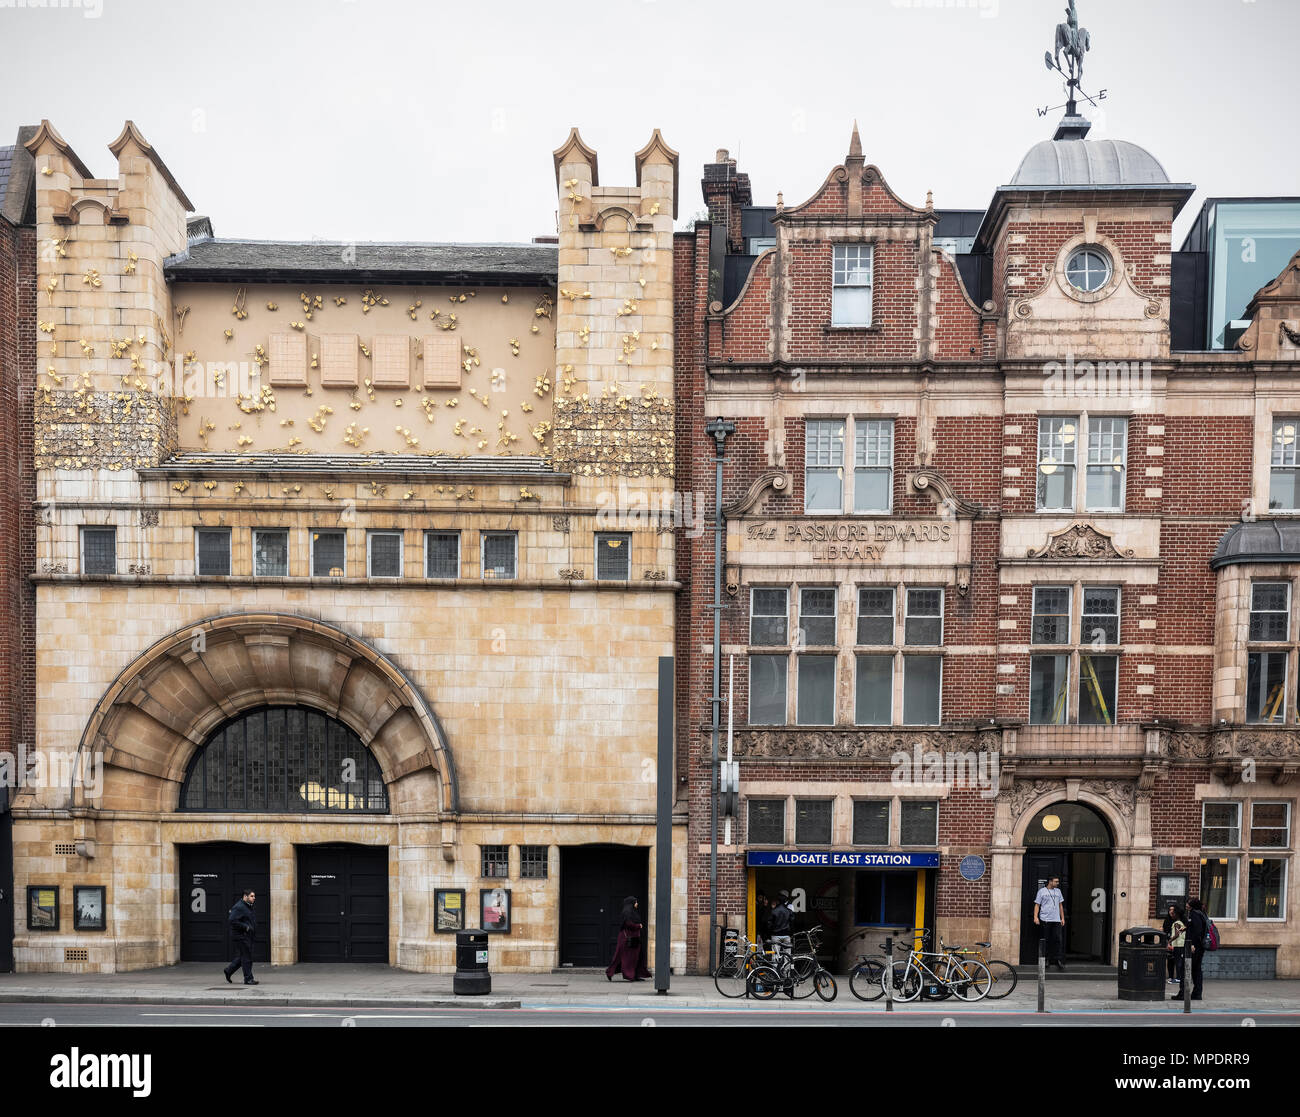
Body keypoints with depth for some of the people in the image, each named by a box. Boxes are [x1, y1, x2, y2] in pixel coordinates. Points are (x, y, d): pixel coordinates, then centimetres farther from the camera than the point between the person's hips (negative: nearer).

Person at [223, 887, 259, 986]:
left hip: (247, 936, 10)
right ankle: (248, 979, -2)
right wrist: (246, 927, -22)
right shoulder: (239, 907, -15)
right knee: (247, 957, -7)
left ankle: (229, 971, 28)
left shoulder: (248, 907, 17)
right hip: (241, 936, -10)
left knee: (241, 957, 15)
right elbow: (232, 920, -23)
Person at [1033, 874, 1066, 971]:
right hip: (1045, 919, -3)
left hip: (1056, 920, 3)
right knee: (1045, 941, 1)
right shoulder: (1042, 891, 2)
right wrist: (1035, 917, -10)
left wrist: (1062, 918, 16)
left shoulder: (1058, 891, 16)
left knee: (1058, 940, -6)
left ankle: (1057, 960, -5)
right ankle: (1046, 960, 10)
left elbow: (1060, 905, 21)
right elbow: (1037, 905, 0)